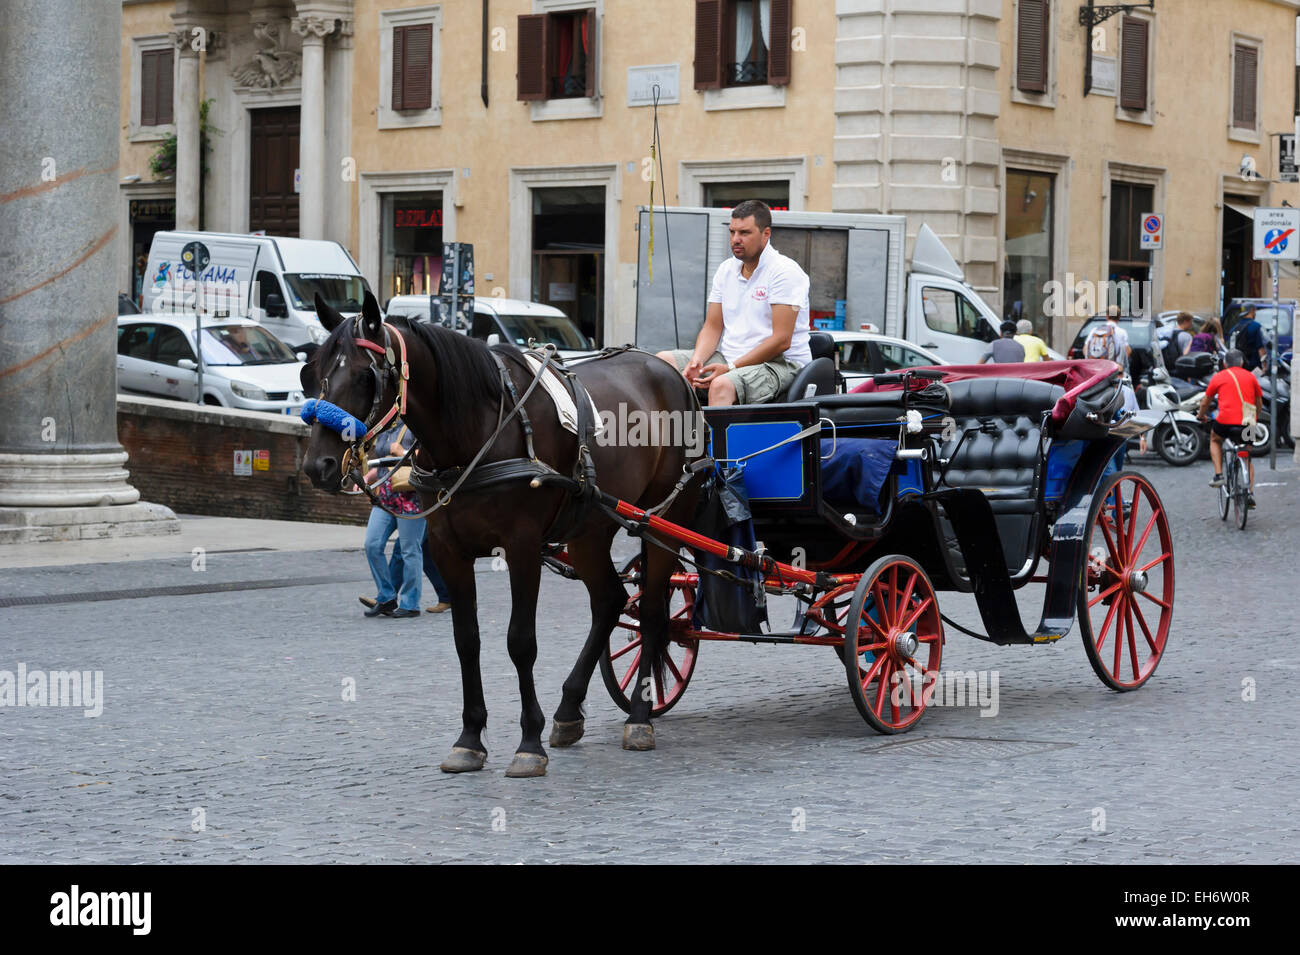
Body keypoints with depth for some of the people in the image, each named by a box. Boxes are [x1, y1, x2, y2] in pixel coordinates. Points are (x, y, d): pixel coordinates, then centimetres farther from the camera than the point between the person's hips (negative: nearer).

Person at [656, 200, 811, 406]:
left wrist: (731, 368, -21)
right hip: (729, 356, 8)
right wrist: (697, 359, -11)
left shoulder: (785, 272, -11)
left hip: (778, 363, -8)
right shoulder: (726, 270, 13)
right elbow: (712, 327, 12)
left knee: (721, 385, -37)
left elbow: (781, 340, -17)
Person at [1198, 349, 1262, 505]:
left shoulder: (1218, 377, 11)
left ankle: (1218, 475, 15)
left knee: (1215, 440, 31)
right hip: (1247, 422, 2)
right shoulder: (1250, 377, 15)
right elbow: (1258, 402, 24)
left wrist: (1201, 415, 40)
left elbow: (1205, 402, 20)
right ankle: (1250, 492, 7)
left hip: (1226, 420, -2)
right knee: (1247, 457, 21)